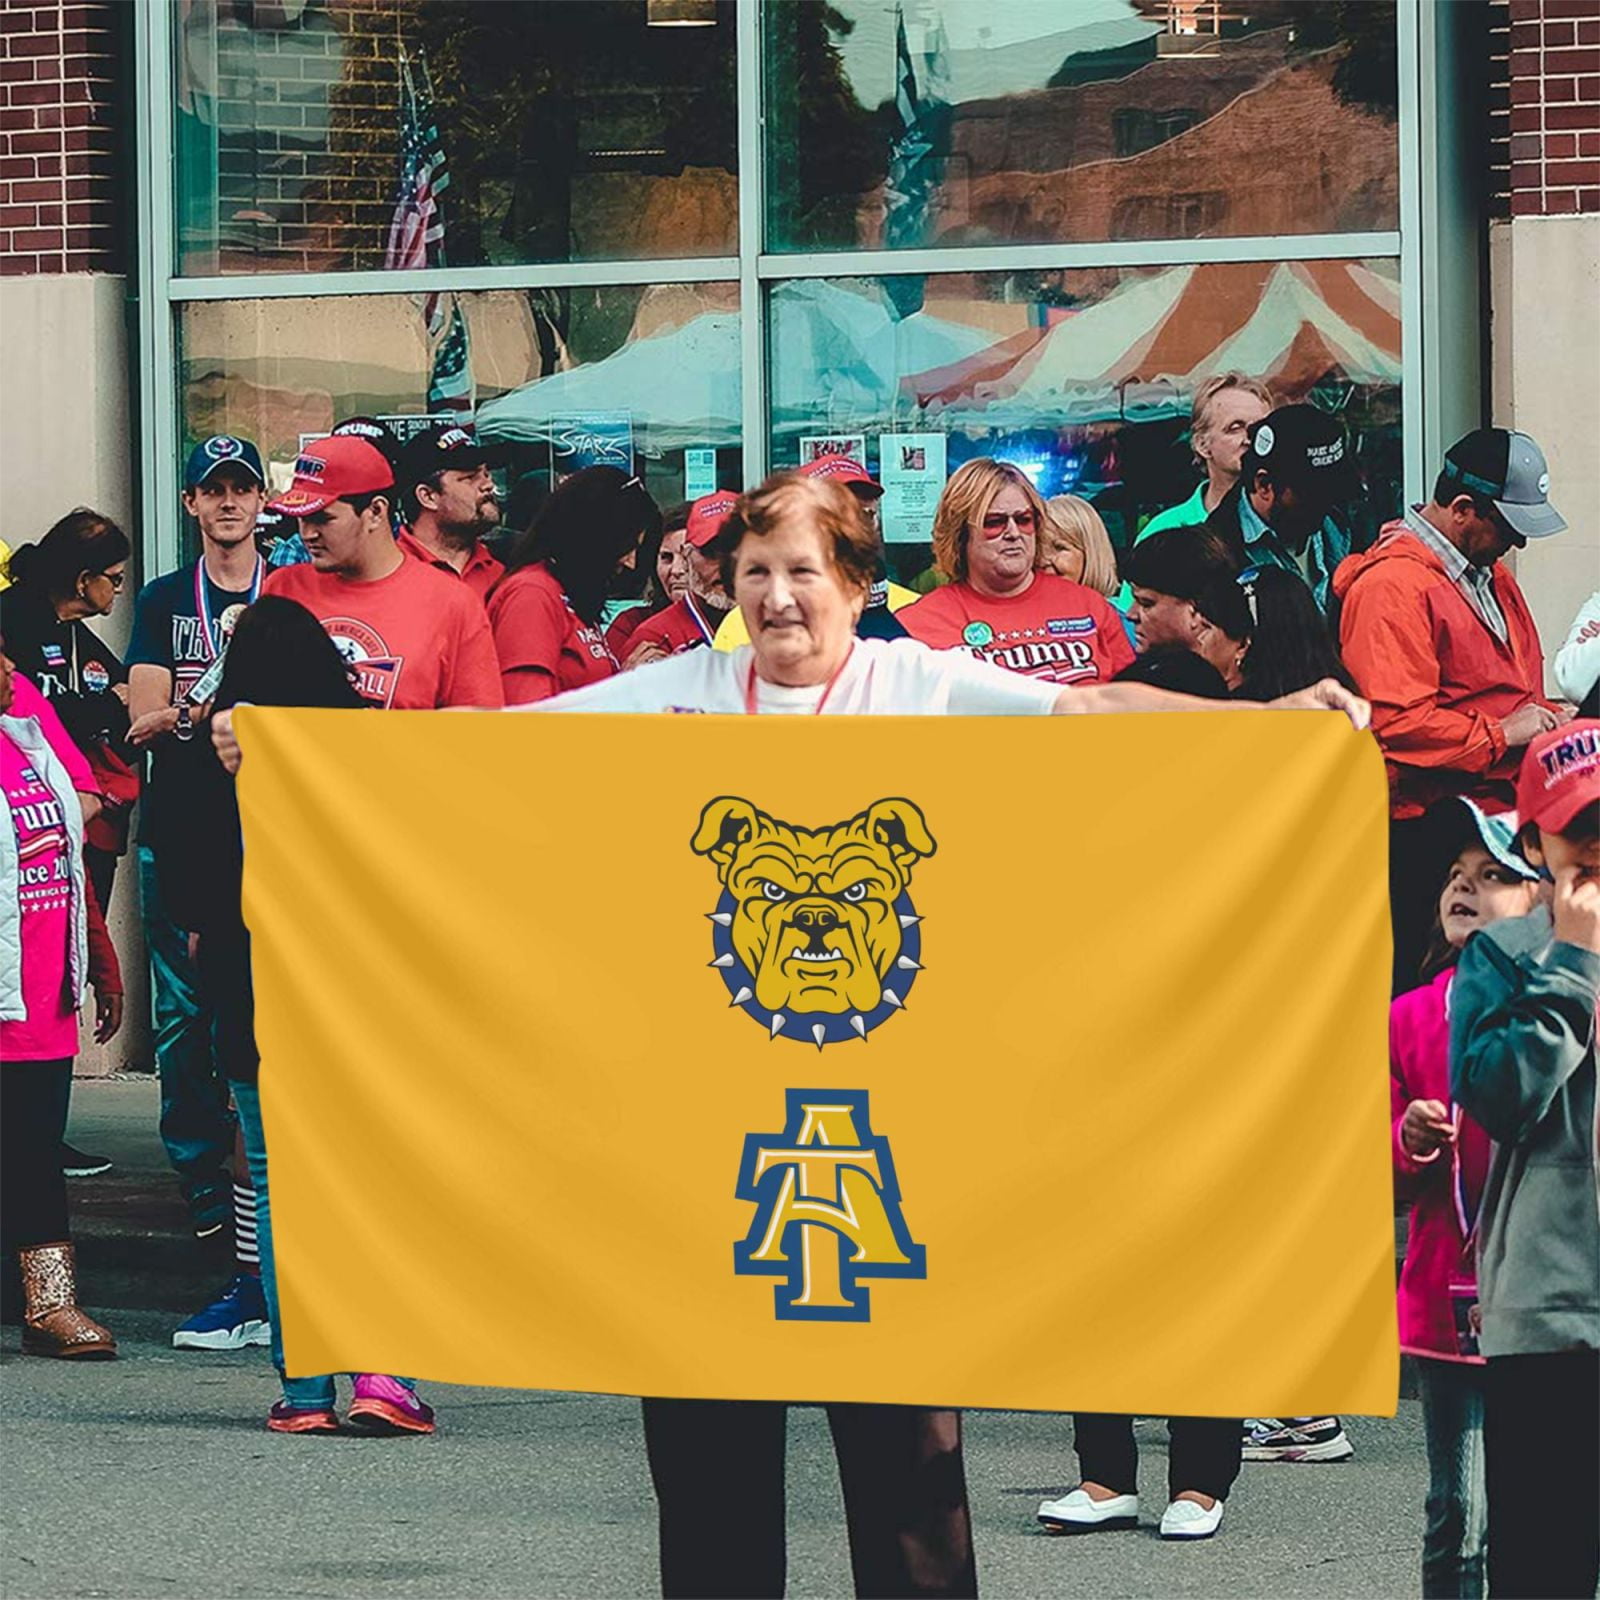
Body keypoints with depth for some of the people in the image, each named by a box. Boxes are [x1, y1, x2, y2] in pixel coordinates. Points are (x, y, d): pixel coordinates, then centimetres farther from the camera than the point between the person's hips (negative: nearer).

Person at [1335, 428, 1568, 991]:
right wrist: (1499, 736, -14)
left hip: (1502, 813, 9)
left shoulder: (1491, 574, 19)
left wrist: (1544, 717, 11)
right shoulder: (1392, 586, -13)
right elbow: (1396, 722, -22)